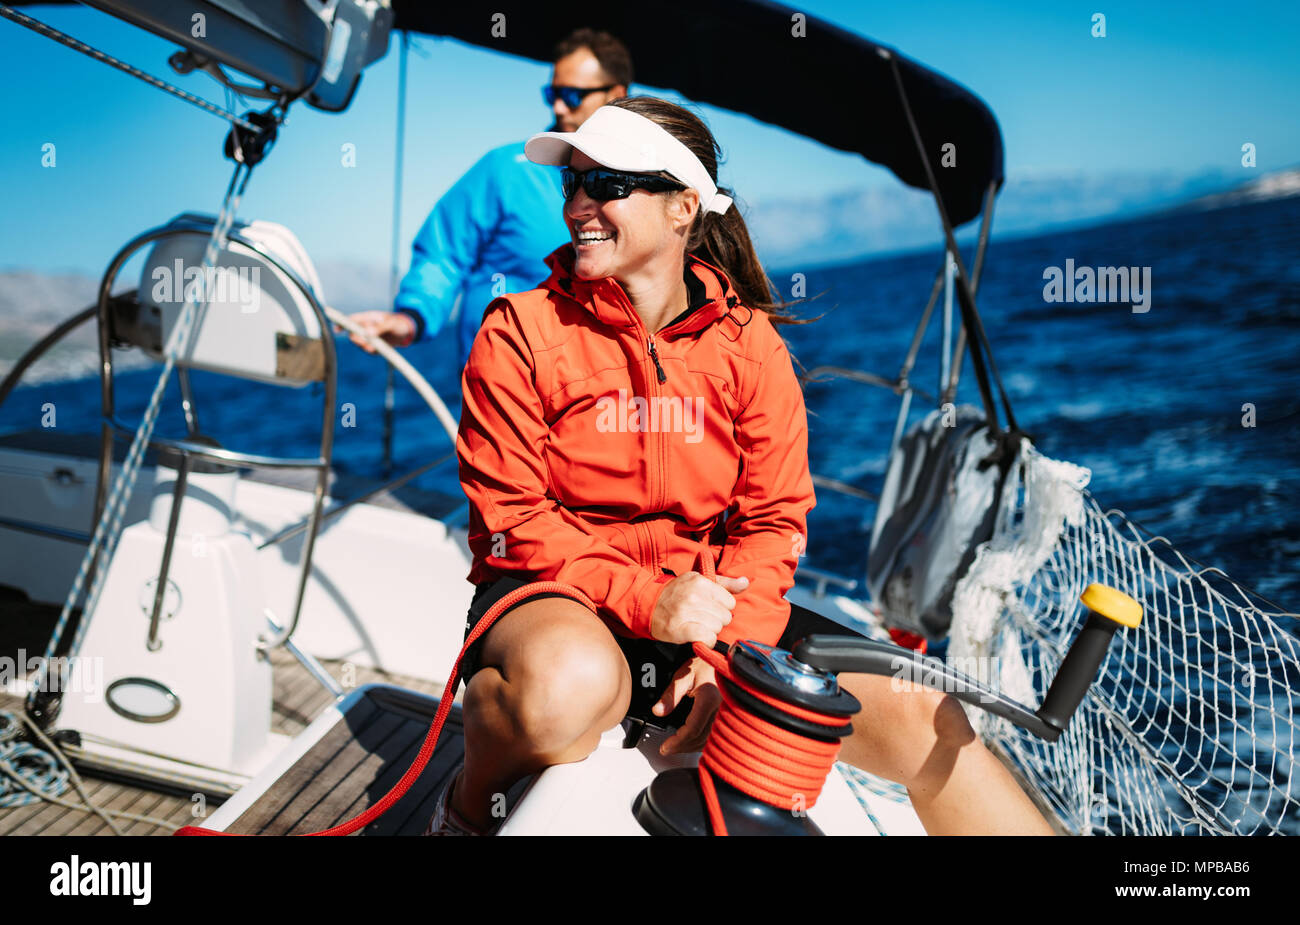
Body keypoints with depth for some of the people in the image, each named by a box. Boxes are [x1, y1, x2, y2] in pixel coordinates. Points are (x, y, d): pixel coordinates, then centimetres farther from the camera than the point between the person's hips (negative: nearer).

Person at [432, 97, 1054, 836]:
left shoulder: (748, 343, 3)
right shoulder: (522, 330, -4)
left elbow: (775, 518, 2)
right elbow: (512, 514, -9)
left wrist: (728, 646, -15)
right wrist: (642, 600, -22)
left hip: (704, 602, 3)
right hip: (555, 600, -2)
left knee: (925, 719, -14)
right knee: (572, 680, -40)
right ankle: (468, 808, -8)